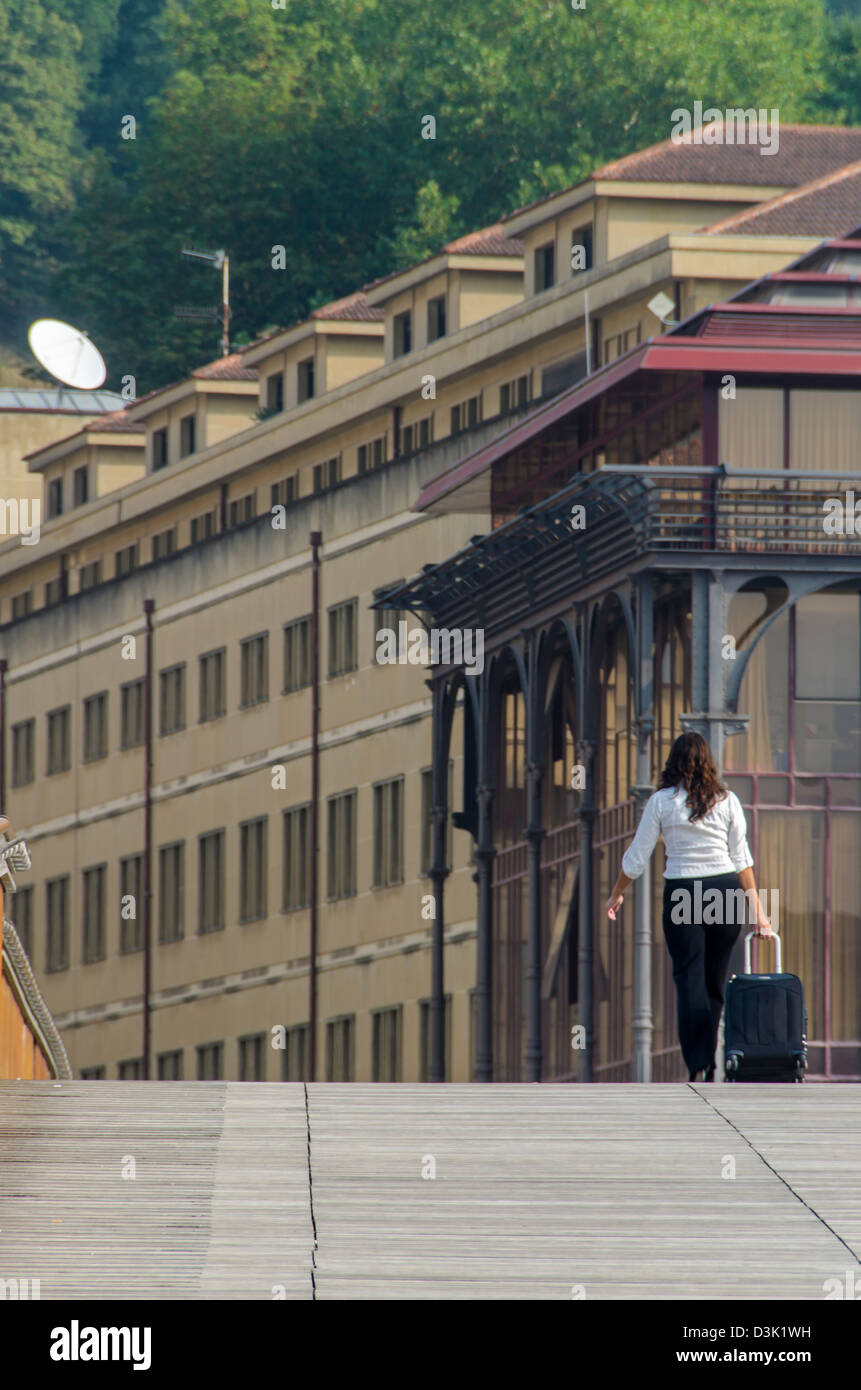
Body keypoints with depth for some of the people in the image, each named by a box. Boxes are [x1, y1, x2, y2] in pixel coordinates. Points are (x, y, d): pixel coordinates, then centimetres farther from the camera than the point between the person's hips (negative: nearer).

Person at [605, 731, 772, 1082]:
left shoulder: (661, 802, -3)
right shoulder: (727, 801, 1)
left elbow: (636, 858, 1)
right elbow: (742, 858, 2)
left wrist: (617, 893, 17)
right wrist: (756, 908, 6)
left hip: (681, 894, -2)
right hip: (725, 892, 2)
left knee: (690, 983, -1)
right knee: (715, 983, 12)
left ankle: (698, 1066, -12)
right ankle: (709, 1063, 17)